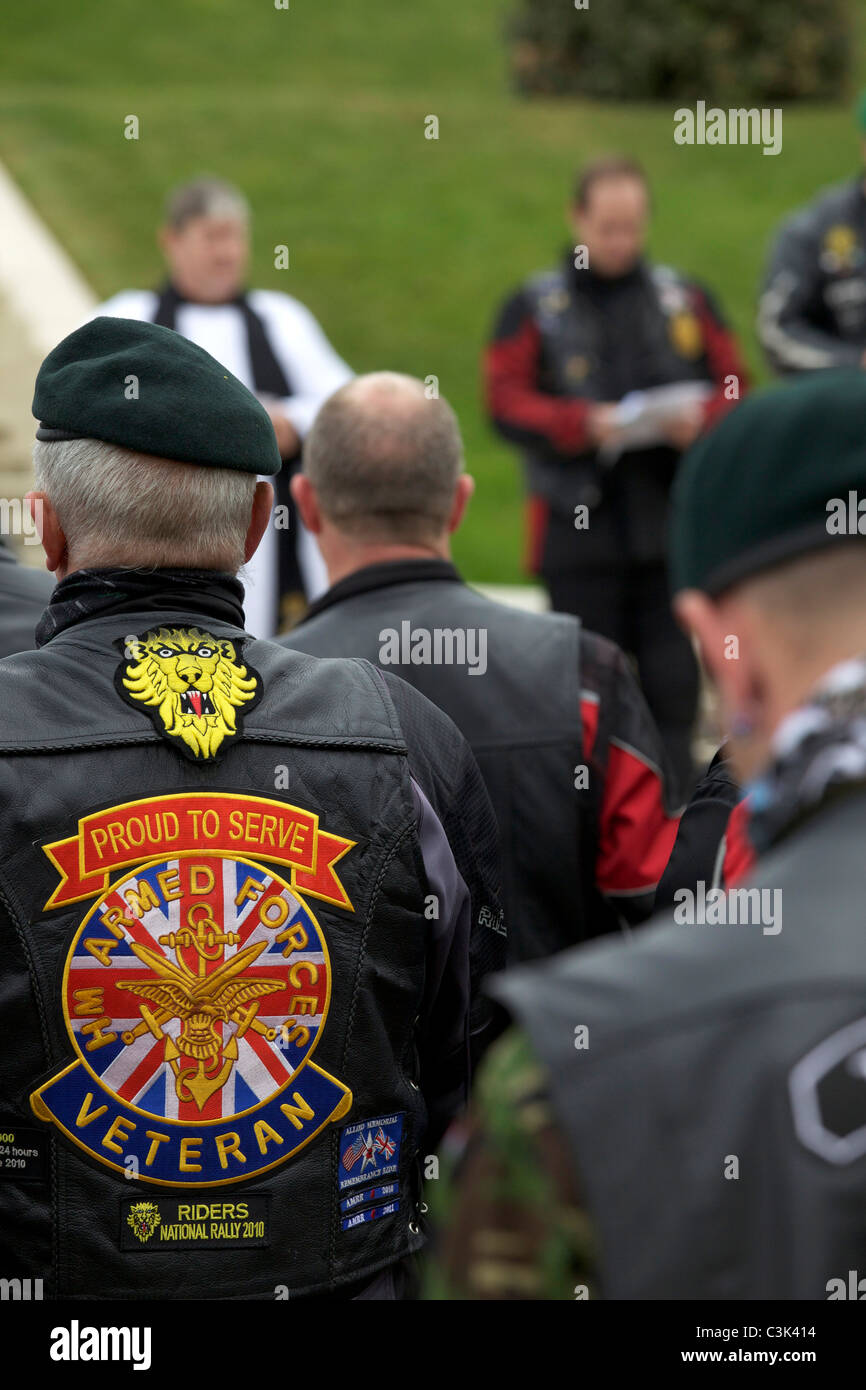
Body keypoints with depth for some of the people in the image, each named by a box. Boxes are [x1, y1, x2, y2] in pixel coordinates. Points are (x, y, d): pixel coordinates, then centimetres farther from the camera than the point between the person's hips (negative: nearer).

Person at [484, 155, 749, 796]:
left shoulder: (687, 299, 12)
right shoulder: (535, 307, 6)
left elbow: (735, 386, 11)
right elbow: (506, 402, -3)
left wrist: (699, 417, -11)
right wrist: (584, 424, -17)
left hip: (674, 521, 1)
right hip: (578, 526, -1)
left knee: (674, 683, -2)